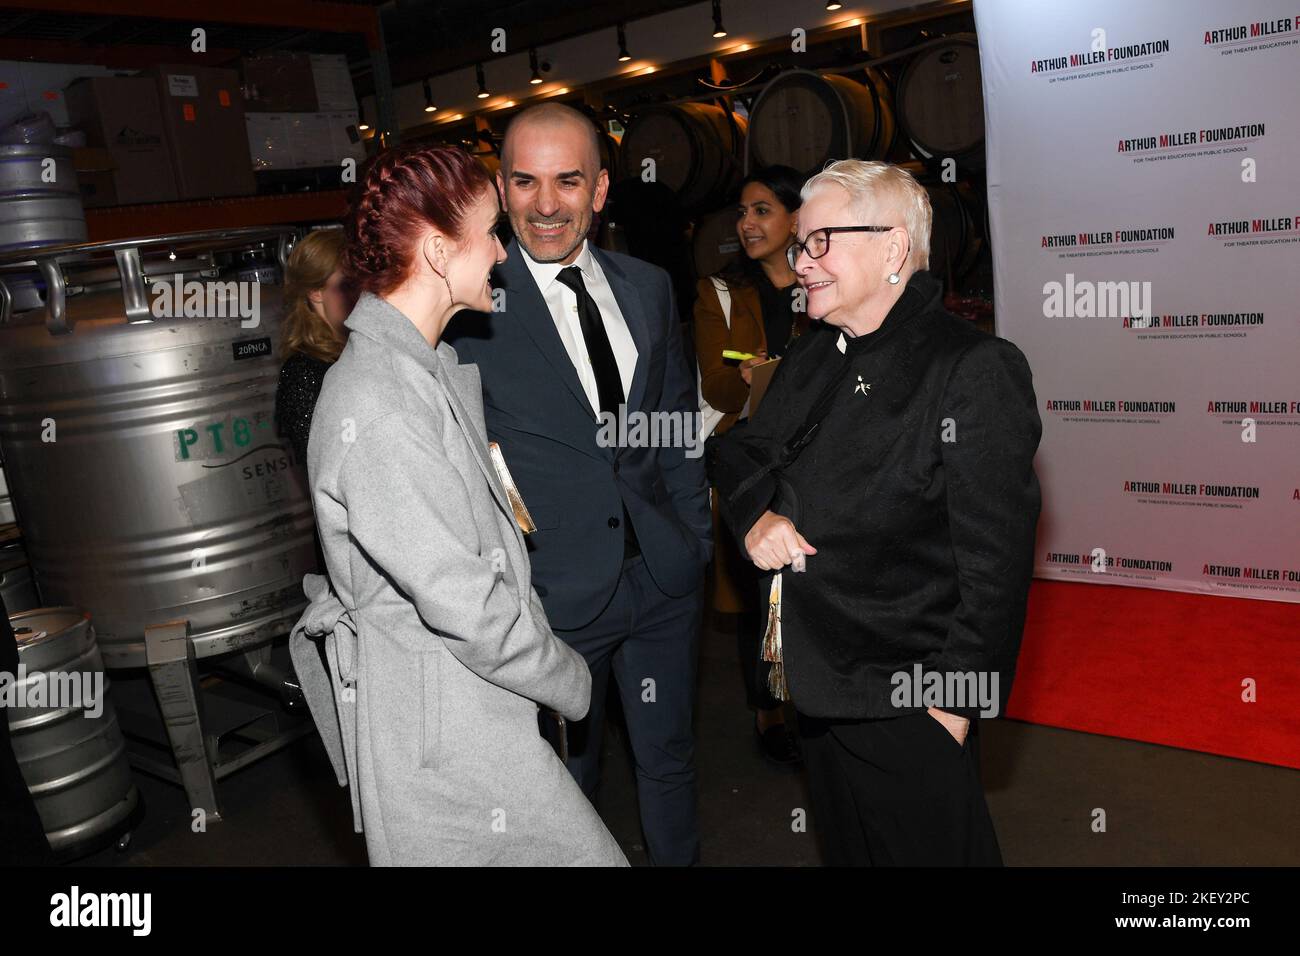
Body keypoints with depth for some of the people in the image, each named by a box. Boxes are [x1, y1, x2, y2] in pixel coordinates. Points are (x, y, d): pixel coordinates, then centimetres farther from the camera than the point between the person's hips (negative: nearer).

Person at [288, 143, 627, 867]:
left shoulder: (441, 362, 8)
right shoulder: (374, 407, -25)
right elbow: (464, 603, -24)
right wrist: (570, 680, -10)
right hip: (441, 721, -9)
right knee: (587, 854, 0)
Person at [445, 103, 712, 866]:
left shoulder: (650, 287, 5)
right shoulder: (471, 306, -11)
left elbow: (681, 423, 11)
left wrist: (695, 538, 6)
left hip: (665, 575, 4)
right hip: (555, 593, -4)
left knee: (670, 759, 21)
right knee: (568, 781, 16)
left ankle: (679, 858, 45)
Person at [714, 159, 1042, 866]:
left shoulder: (974, 369, -17)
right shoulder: (810, 363, 7)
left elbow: (995, 561, -20)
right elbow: (742, 450, 17)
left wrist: (955, 700, -19)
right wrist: (755, 514, -6)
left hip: (908, 707, -7)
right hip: (813, 679, 8)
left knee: (925, 848, 10)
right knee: (842, 847, 24)